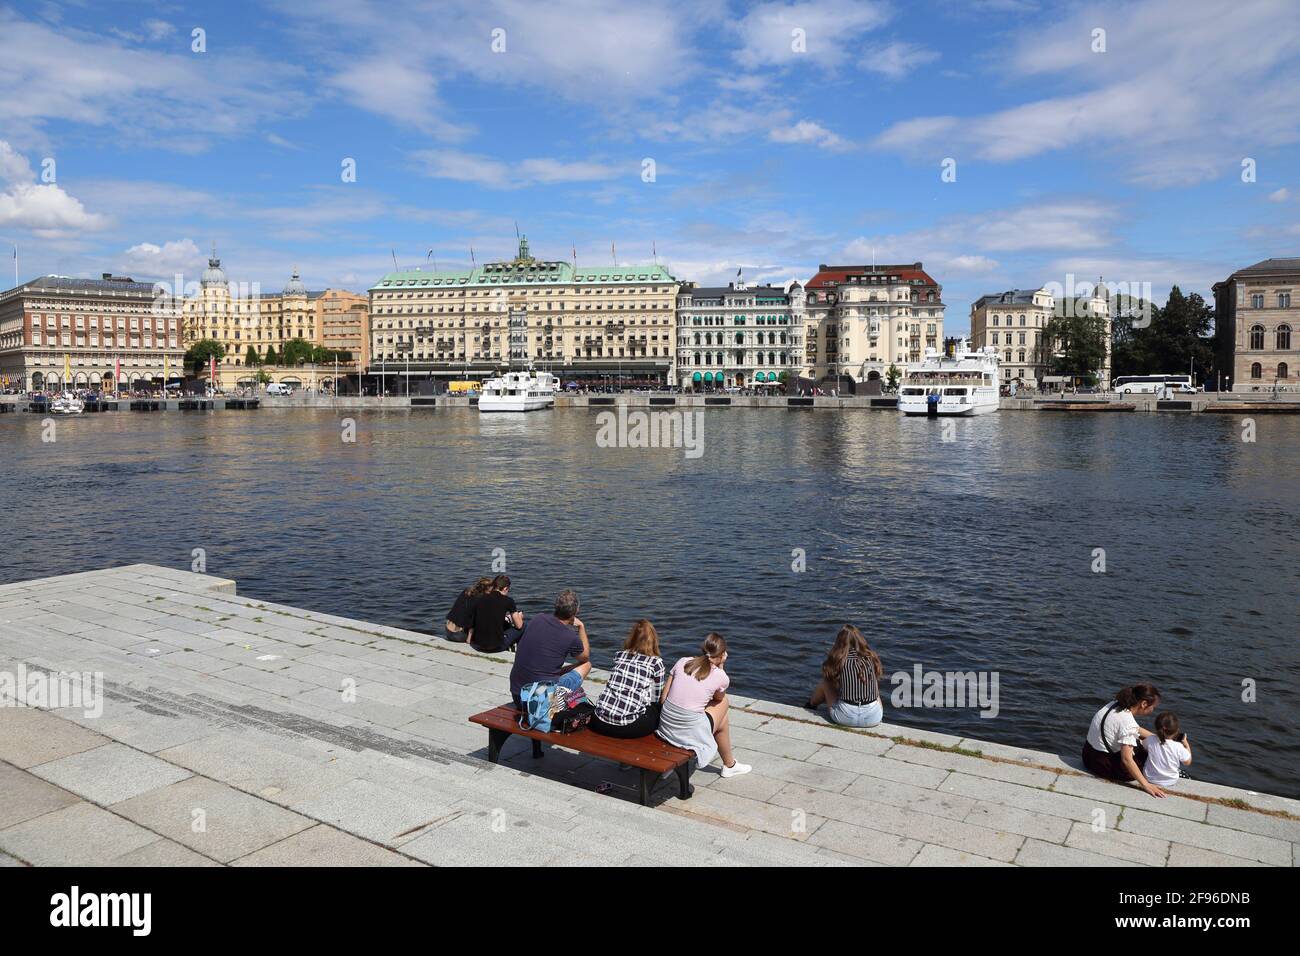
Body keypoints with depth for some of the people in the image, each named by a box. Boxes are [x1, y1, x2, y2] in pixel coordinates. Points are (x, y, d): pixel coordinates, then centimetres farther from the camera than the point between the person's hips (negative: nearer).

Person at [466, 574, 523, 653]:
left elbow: (471, 625, 12)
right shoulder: (508, 600, -3)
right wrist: (519, 617, 27)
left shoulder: (479, 599, 7)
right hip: (496, 647, -5)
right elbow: (519, 625, 6)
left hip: (476, 646, 5)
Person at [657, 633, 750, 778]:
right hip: (691, 733, -5)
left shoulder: (682, 662, 4)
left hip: (665, 727, 5)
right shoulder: (720, 676, -5)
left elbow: (664, 698, 4)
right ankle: (729, 765, 40)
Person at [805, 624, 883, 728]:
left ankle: (811, 706, 52)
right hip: (873, 719, 2)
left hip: (845, 717, -2)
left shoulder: (836, 660, -6)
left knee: (824, 685, 24)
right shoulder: (871, 658, 2)